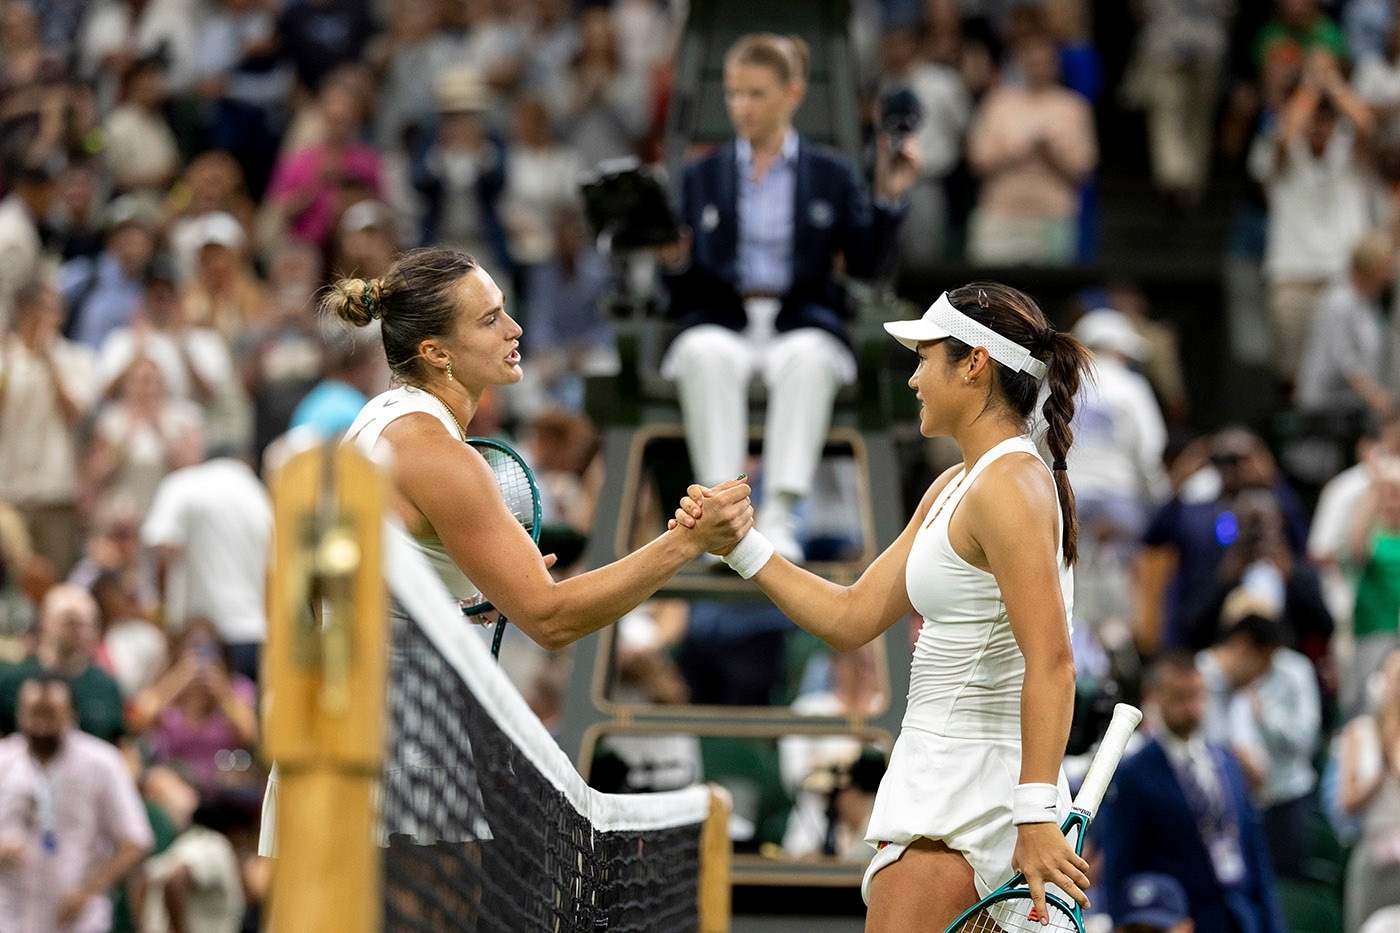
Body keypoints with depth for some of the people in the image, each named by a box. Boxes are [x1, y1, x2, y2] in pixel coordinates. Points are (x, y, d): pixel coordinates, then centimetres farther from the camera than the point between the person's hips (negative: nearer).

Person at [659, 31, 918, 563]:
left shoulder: (831, 176, 16)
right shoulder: (703, 176, 18)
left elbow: (866, 263, 6)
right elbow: (687, 292, 12)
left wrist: (889, 199, -5)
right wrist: (674, 262, -10)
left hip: (801, 320, -1)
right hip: (720, 318, 1)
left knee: (808, 356, -38)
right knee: (707, 353, -37)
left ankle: (780, 514, -44)